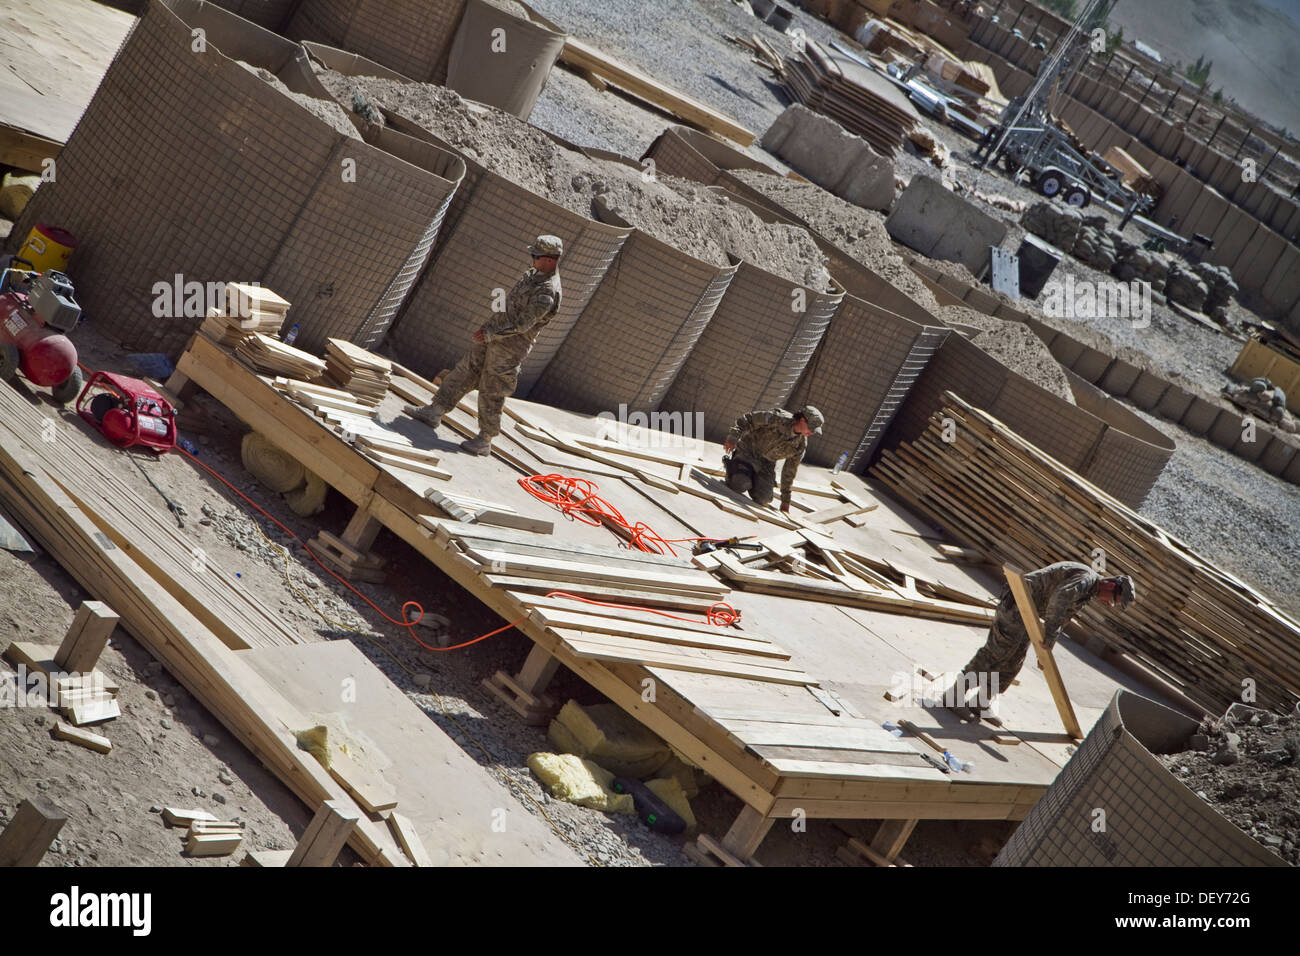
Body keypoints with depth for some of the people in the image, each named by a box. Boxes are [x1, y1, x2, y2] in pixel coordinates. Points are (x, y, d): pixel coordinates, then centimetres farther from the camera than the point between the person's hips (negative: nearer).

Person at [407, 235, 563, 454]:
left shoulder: (547, 292, -24)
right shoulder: (534, 273, 7)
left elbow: (522, 324, -25)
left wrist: (490, 334, -21)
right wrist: (487, 328, 21)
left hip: (512, 344, -9)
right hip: (495, 333, 9)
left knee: (492, 391, -1)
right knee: (466, 371, 11)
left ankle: (484, 441, 11)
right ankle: (435, 412, 18)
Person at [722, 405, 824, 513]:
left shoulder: (801, 445, -7)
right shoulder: (777, 418, -24)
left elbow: (790, 471, 4)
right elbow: (747, 420, -19)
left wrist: (785, 500, 8)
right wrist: (733, 438, -32)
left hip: (767, 463, 5)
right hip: (748, 450, -5)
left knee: (762, 499, -12)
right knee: (740, 485, -26)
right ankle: (730, 464, 8)